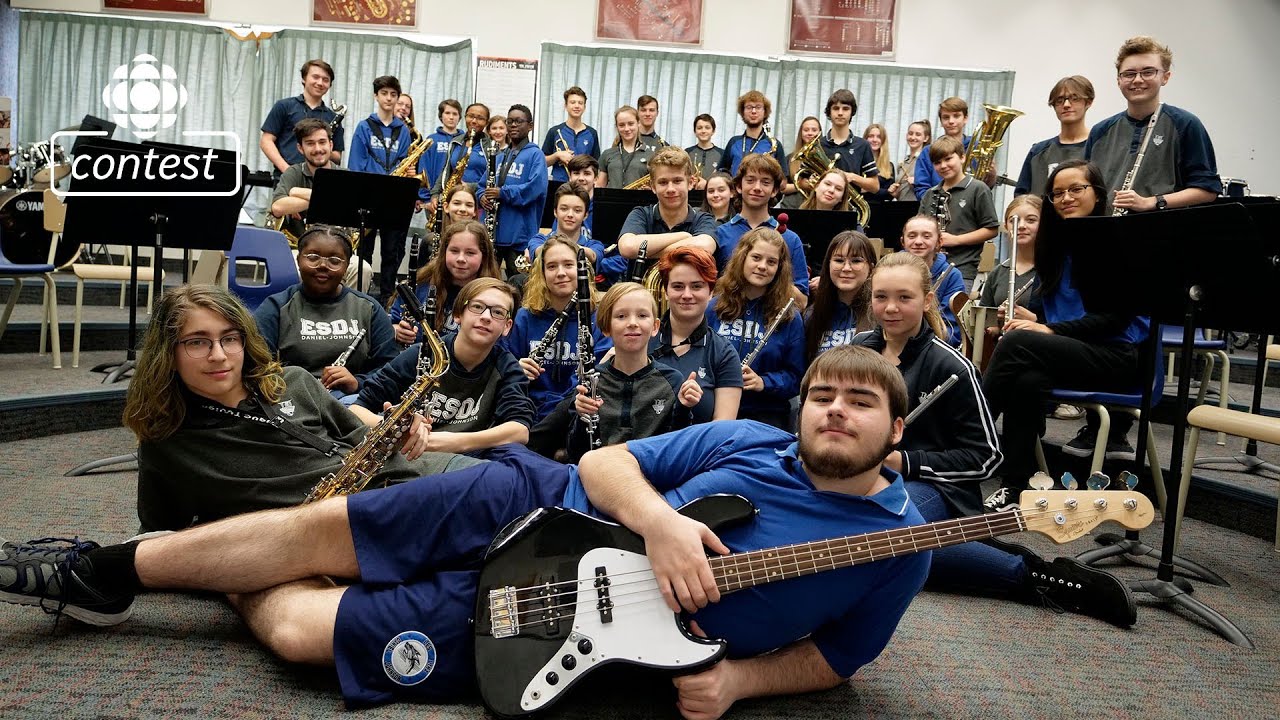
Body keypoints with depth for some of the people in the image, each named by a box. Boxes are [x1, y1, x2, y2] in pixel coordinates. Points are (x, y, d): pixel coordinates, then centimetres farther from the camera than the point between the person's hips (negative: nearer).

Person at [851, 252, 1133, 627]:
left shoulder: (949, 366, -9)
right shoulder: (859, 348, 7)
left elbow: (985, 456, -7)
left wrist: (905, 463, -16)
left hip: (934, 486, -6)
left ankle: (1029, 573, -23)